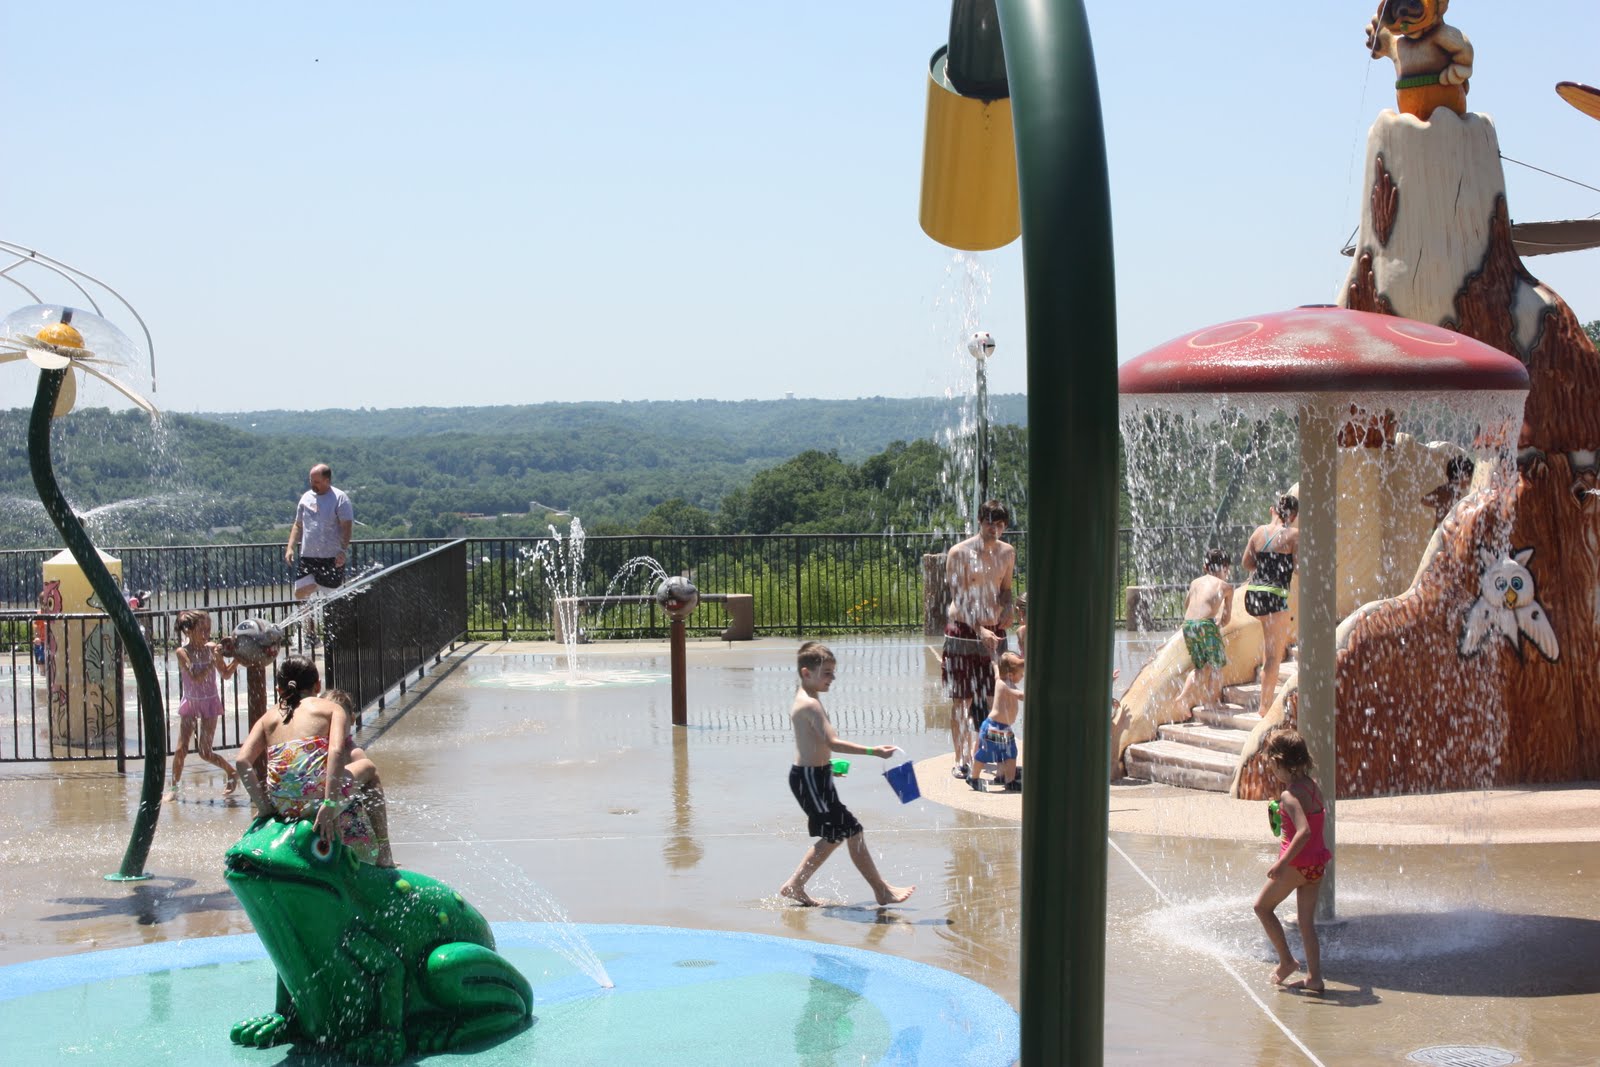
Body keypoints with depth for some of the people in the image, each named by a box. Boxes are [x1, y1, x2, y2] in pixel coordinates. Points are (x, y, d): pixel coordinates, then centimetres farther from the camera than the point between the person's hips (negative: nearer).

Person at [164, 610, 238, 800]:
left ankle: (232, 772, 21)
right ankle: (174, 788, 12)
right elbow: (196, 678, -25)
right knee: (180, 749, -1)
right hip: (190, 703, 0)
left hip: (210, 703, 0)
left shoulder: (211, 648, -10)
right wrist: (213, 661, -32)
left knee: (205, 752, -2)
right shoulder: (183, 652, -15)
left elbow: (226, 675, -1)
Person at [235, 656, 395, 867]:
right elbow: (336, 751, -9)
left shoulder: (268, 718, 20)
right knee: (367, 768, 28)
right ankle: (383, 856, 25)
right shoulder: (331, 708, 11)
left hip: (282, 806, 4)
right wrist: (330, 805, -14)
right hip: (318, 795, -4)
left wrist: (263, 807, 6)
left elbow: (242, 761, 4)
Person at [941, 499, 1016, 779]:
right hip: (963, 630, -4)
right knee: (962, 700, -1)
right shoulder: (959, 553, -11)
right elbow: (959, 599, -15)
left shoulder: (1007, 552, 6)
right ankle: (962, 760, 6)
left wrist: (1007, 607, -4)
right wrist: (980, 630, -27)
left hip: (993, 630, 4)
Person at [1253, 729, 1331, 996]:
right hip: (1318, 862, 8)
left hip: (1297, 863, -8)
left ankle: (1286, 961, 17)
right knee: (1307, 921, 14)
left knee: (1262, 906, 13)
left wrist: (1282, 863, -28)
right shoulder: (1312, 785, 4)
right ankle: (1314, 978, 14)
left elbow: (1304, 832, -32)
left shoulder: (1290, 795, -21)